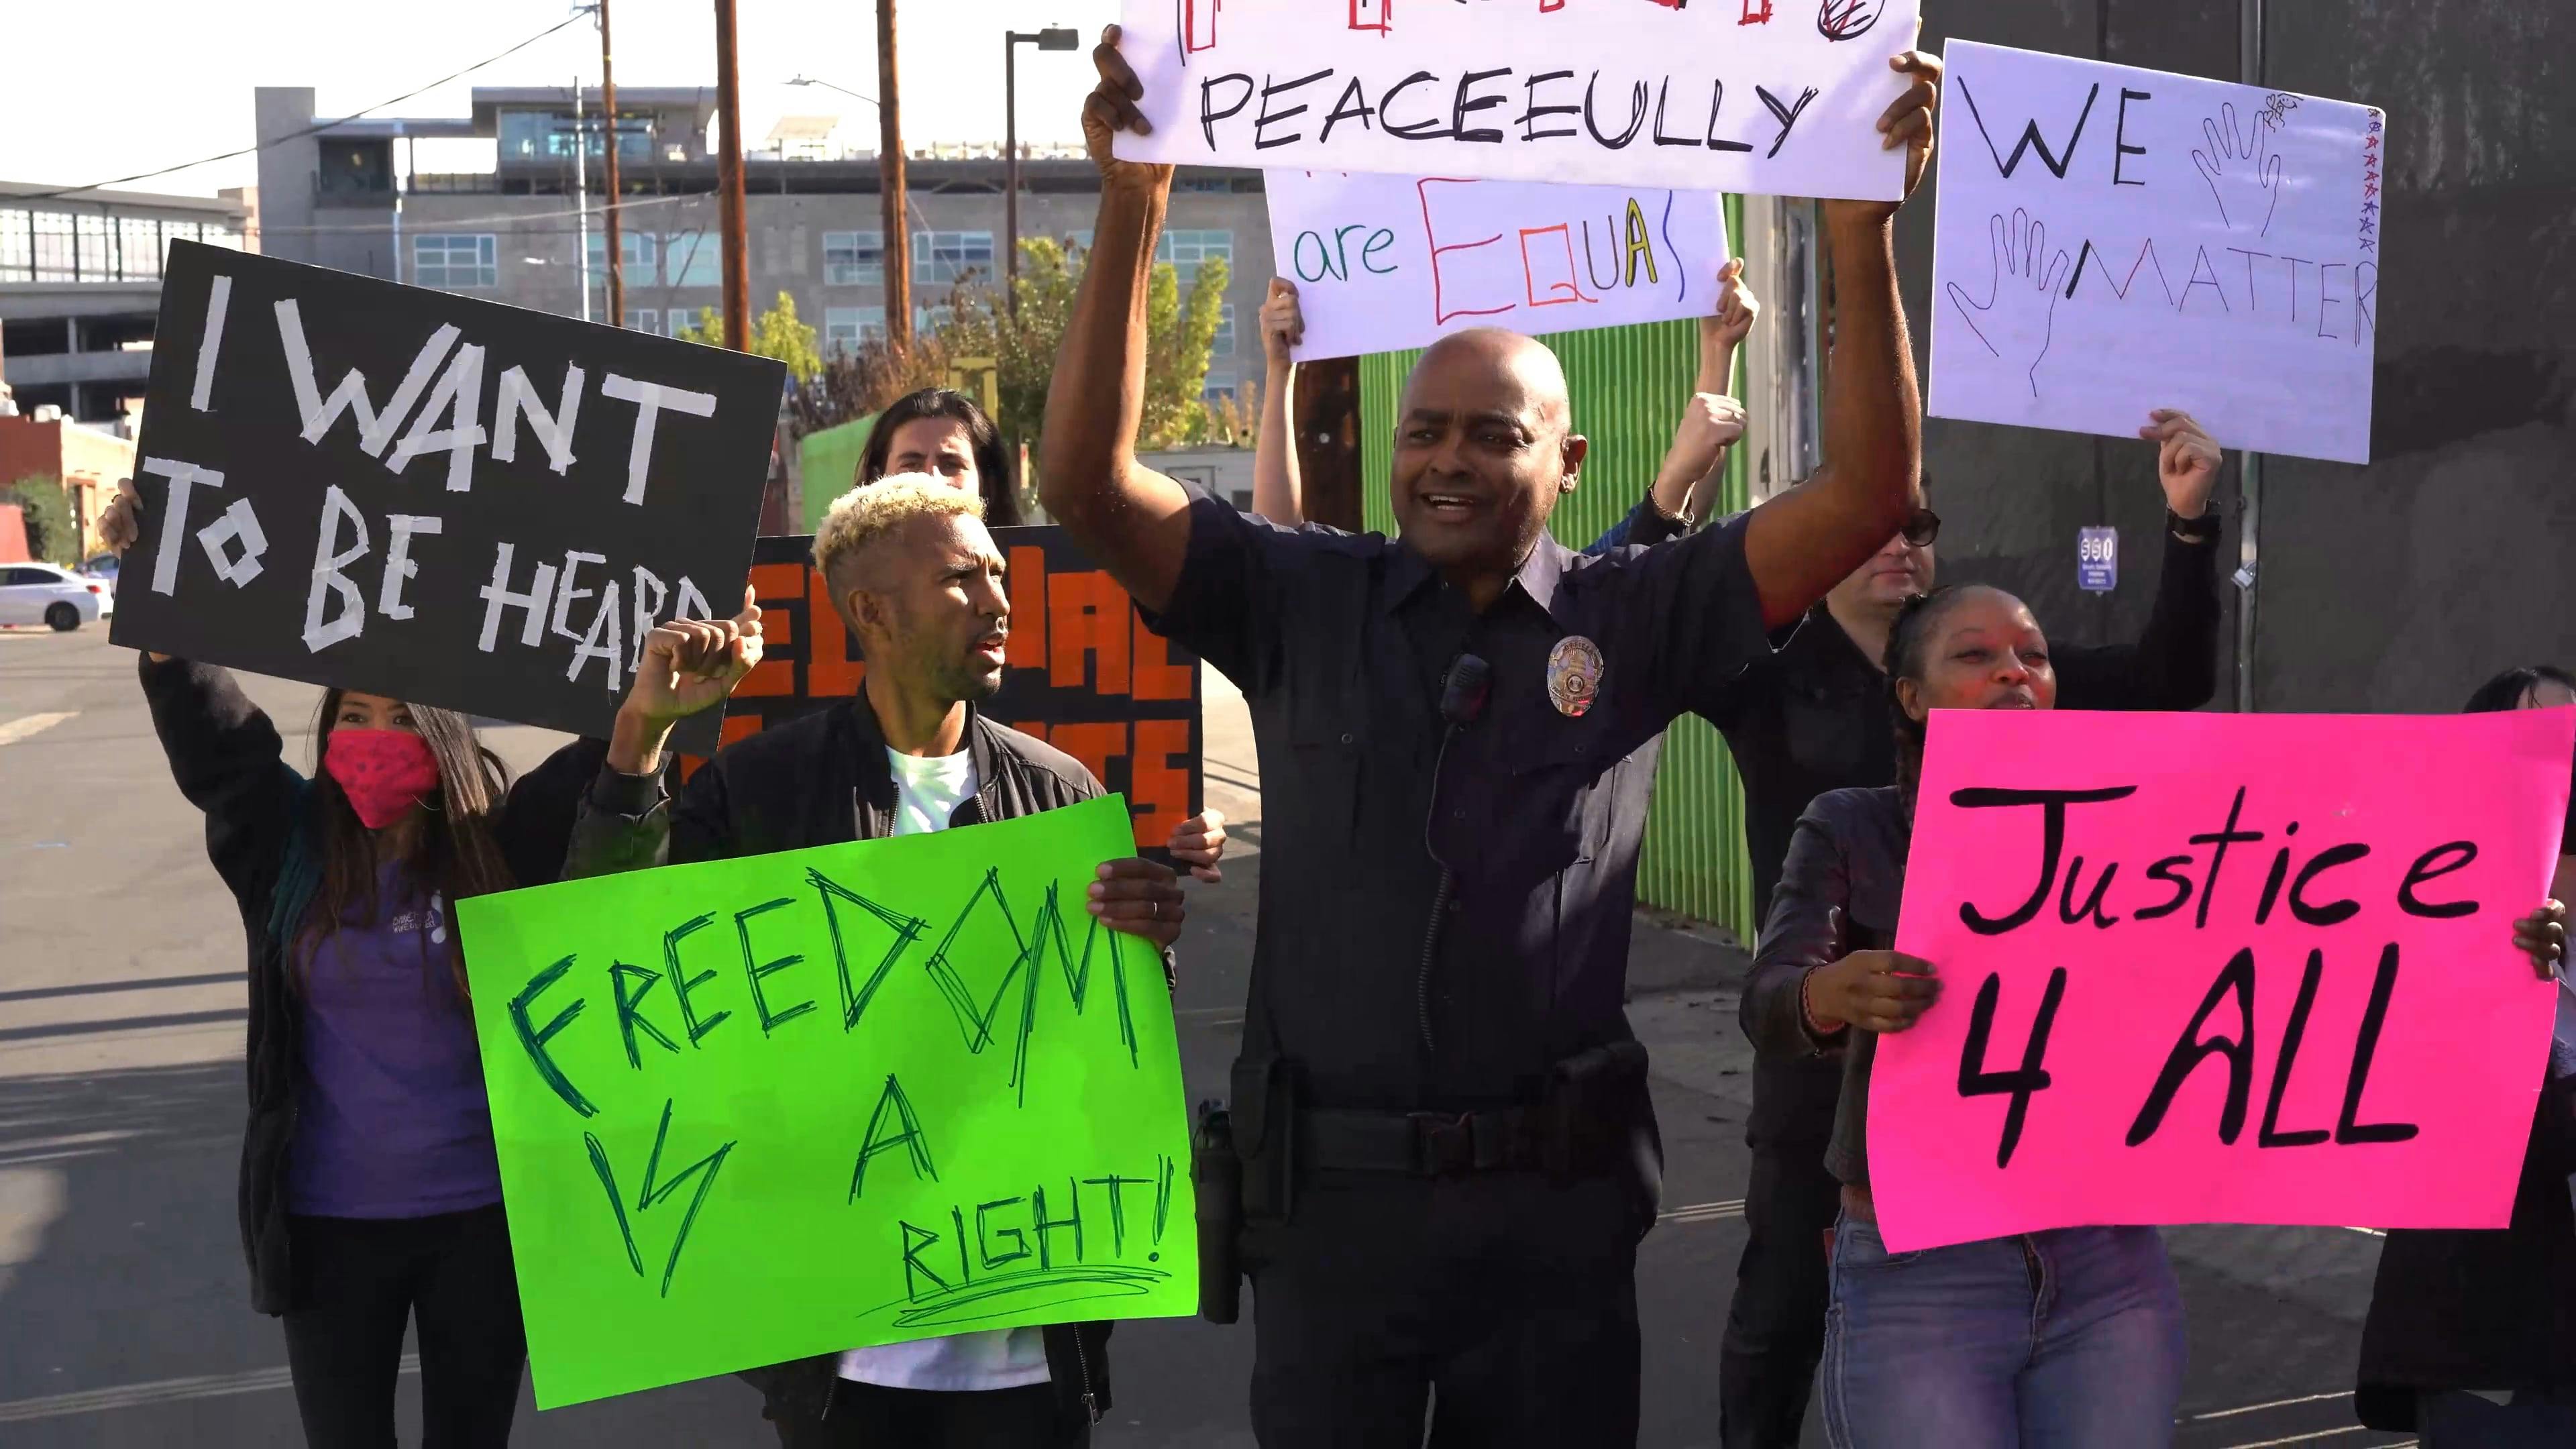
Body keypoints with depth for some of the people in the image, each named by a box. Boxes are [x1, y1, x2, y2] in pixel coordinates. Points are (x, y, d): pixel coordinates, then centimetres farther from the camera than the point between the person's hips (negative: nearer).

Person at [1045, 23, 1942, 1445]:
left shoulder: (1635, 620, 0)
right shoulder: (1301, 603, 1)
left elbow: (1867, 492, -7)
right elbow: (1088, 485, -9)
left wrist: (1859, 236, -17)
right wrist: (1131, 212, -17)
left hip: (1555, 1201, 0)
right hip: (1330, 1192, 0)